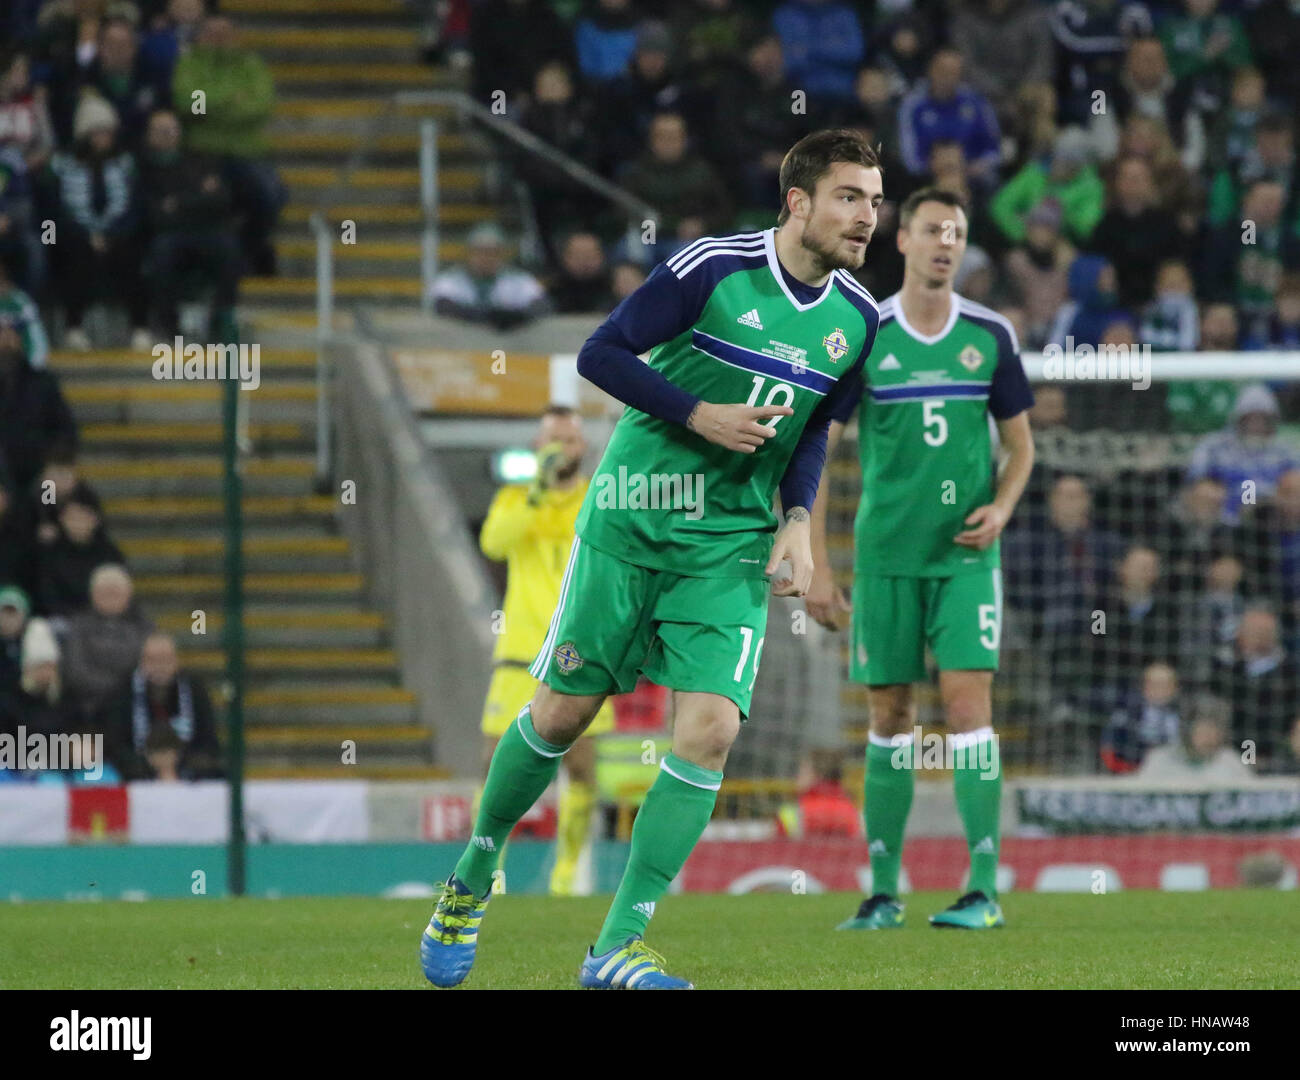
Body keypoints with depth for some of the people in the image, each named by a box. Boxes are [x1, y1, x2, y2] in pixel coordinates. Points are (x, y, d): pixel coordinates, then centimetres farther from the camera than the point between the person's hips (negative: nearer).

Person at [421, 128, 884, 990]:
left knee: (711, 726, -14)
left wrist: (797, 523, 3)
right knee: (561, 713, 4)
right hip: (631, 521, -3)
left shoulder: (858, 318, 3)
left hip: (733, 546, 3)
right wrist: (698, 414, -18)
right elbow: (601, 353, -9)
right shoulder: (714, 267, -12)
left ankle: (618, 947, -9)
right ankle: (472, 879, 30)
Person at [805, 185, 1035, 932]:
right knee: (890, 715, 4)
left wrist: (1001, 507, -8)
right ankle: (884, 891, 11)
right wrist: (816, 566, -3)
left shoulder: (991, 335, 3)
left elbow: (1021, 444, 13)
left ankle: (985, 889, -10)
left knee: (968, 698, -11)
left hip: (966, 553, 0)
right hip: (886, 553, 0)